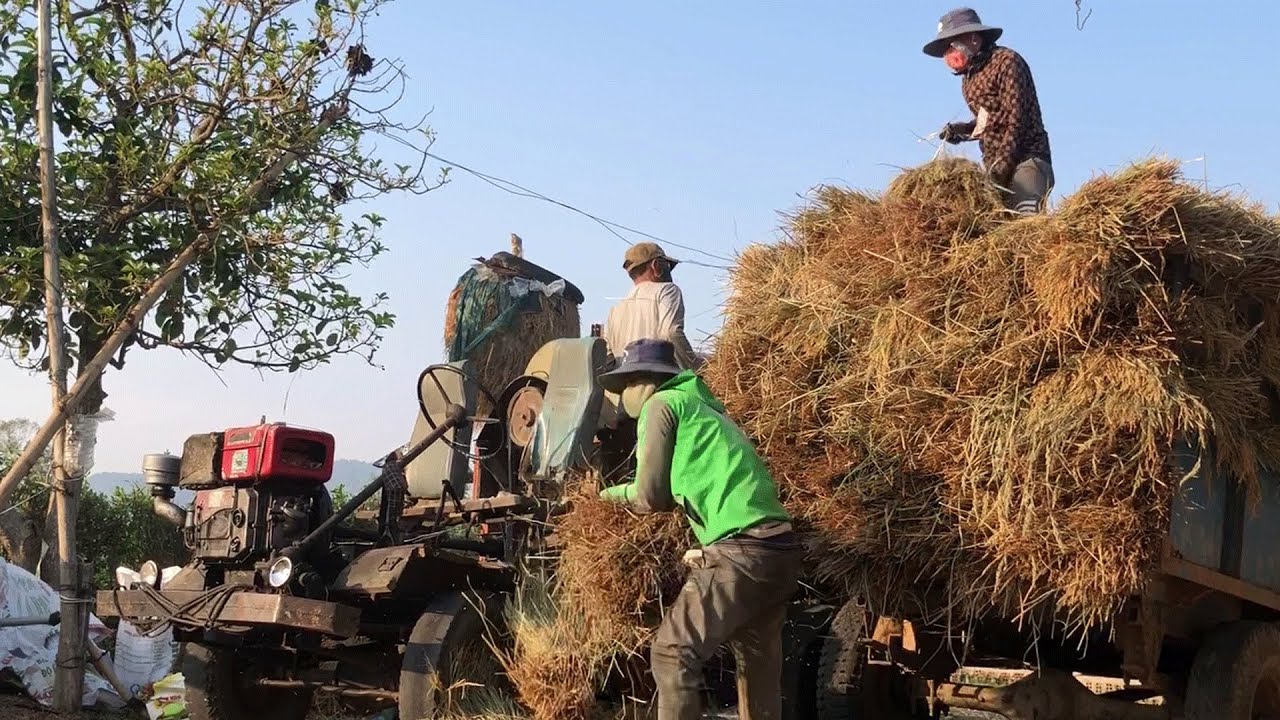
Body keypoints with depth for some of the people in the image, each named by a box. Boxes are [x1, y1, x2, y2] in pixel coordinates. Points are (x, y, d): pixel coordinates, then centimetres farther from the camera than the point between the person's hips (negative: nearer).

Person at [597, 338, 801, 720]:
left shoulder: (661, 403, 2)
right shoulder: (702, 406, 26)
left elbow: (651, 495, 1)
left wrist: (614, 493, 20)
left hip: (743, 552, -9)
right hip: (780, 549, 9)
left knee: (673, 652, -4)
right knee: (759, 663, 16)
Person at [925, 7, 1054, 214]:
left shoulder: (1005, 61, -7)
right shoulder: (969, 77, 17)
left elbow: (1016, 117, -15)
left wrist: (1003, 162, -20)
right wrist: (962, 130, 5)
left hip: (1024, 158, -8)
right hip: (995, 164, 8)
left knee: (1026, 217, -23)